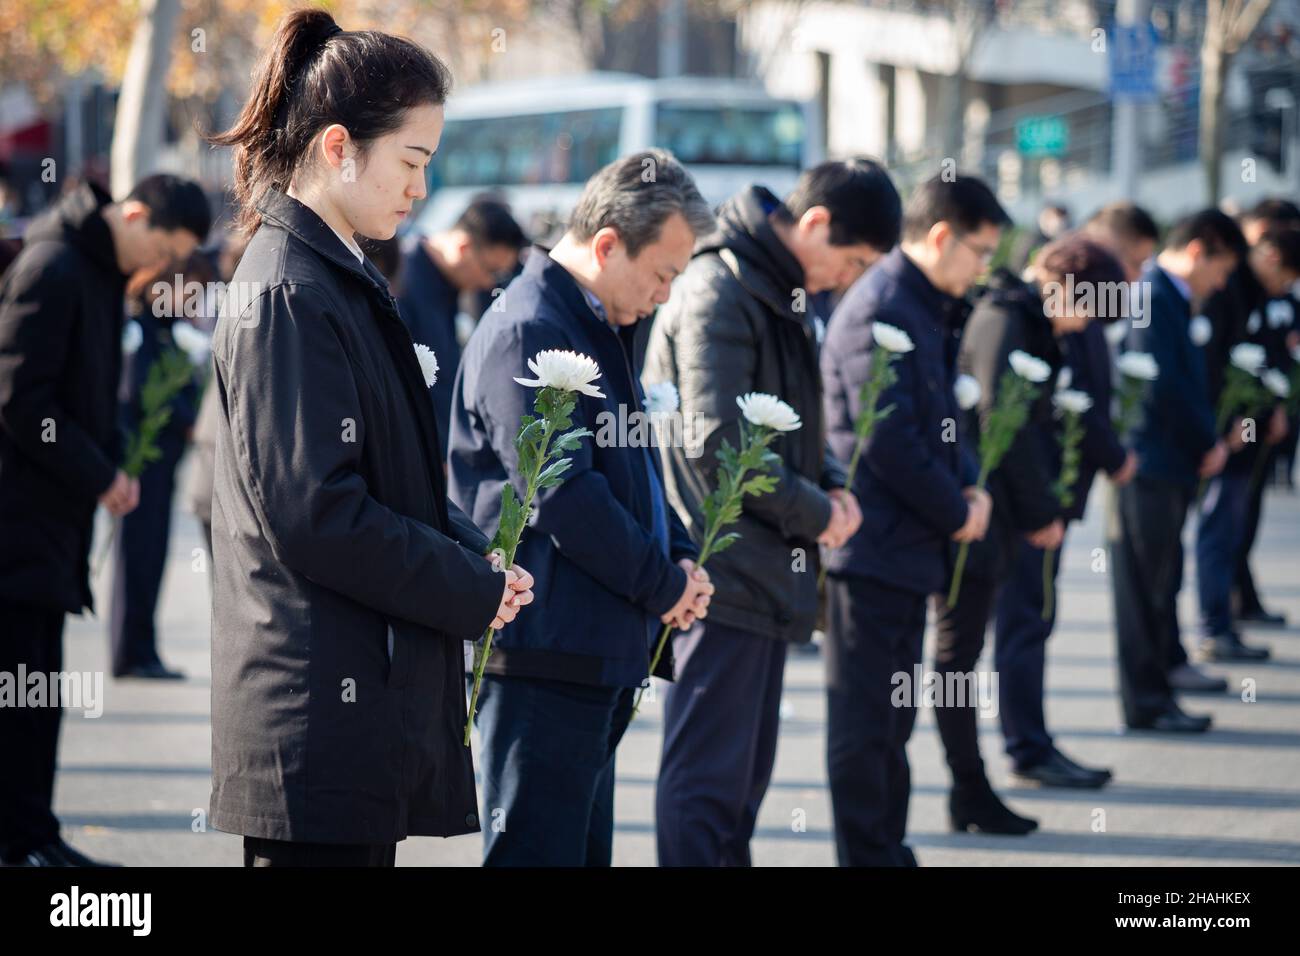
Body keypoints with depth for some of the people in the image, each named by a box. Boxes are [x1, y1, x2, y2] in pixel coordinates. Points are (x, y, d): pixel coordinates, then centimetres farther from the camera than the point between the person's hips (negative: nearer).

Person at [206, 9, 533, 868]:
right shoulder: (288, 297, -14)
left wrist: (474, 553, 5)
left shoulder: (349, 283, 17)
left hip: (372, 696, 10)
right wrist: (474, 593, -12)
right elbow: (314, 516, -20)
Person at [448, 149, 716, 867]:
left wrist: (682, 558, 7)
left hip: (595, 656, 11)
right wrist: (664, 585, -11)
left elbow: (631, 470, 26)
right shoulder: (525, 332, -14)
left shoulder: (603, 330, 18)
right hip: (543, 654, -11)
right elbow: (563, 498, -20)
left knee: (584, 848, 13)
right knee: (538, 851, -9)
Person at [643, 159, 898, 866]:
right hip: (722, 578, -10)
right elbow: (717, 448, -22)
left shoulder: (787, 297, 15)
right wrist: (814, 513, -11)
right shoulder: (720, 291, -16)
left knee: (744, 776, 16)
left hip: (762, 580, 10)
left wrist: (830, 485, 4)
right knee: (705, 781, -8)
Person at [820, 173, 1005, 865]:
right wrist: (955, 513, -11)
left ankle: (887, 852, 25)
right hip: (872, 547, -10)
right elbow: (887, 440, -22)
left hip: (908, 546, 10)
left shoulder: (929, 310, 15)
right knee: (864, 723, -3)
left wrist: (969, 485, 2)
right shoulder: (879, 309, -16)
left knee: (889, 723, 17)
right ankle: (869, 859, 2)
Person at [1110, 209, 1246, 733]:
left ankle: (1152, 696, 17)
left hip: (1170, 468, 10)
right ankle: (1146, 700, 2)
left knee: (1158, 587, 12)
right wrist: (1207, 445, -11)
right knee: (1145, 587, -3)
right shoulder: (1151, 299, -15)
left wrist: (1206, 441, 6)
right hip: (1149, 467, -10)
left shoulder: (1172, 299, 16)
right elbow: (1162, 386, -22)